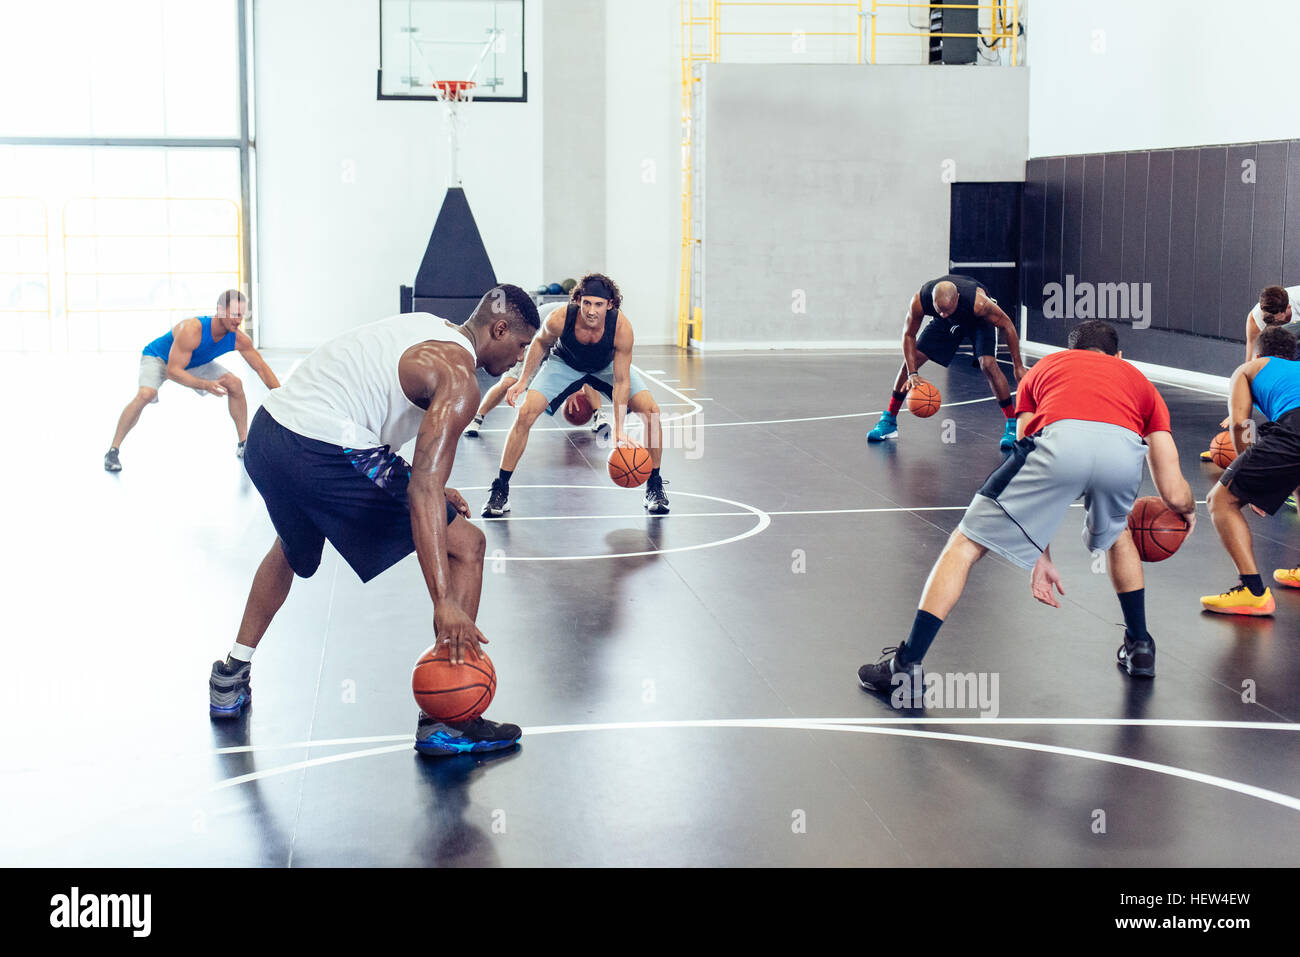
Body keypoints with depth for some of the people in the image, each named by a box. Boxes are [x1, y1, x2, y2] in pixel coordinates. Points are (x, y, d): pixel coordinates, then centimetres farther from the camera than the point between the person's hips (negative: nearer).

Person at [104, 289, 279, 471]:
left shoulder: (239, 339, -25)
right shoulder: (191, 330, -42)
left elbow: (261, 367, -13)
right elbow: (172, 371, -41)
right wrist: (206, 385, -52)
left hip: (194, 363, 6)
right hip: (158, 357, -6)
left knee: (235, 384, -8)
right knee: (145, 394, -31)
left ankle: (244, 443, 7)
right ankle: (113, 451, -21)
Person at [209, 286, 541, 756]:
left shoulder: (428, 328, 19)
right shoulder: (459, 379, -9)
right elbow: (423, 491, -20)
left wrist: (429, 487, 29)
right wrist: (445, 603, -25)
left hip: (265, 433, 9)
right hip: (322, 455, -9)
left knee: (293, 549, 39)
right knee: (466, 544, -2)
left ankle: (230, 681, 46)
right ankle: (446, 722, -1)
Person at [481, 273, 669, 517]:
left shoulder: (621, 327, -36)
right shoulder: (559, 319, -36)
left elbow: (620, 381, -27)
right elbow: (541, 343, -9)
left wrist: (619, 429, -31)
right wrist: (524, 380, -9)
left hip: (608, 366, 0)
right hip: (565, 364, 0)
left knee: (651, 410, -16)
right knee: (525, 412, -18)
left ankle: (654, 488, 3)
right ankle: (500, 490, -4)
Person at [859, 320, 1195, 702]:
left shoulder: (1045, 366, 39)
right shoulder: (1139, 381, 38)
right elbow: (1175, 494, 29)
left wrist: (1040, 556, 38)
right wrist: (1188, 511, 54)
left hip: (1061, 439, -2)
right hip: (1125, 449, 2)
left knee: (965, 545, 11)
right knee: (1116, 534, 37)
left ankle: (907, 664, 7)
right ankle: (1140, 648, 42)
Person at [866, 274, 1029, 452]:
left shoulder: (978, 302, -43)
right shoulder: (919, 301, -36)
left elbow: (1007, 326, -27)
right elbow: (908, 335, -18)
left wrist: (1018, 366, -22)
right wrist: (913, 373, -26)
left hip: (979, 321, -3)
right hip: (948, 324, 3)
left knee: (988, 364, -25)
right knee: (910, 361, -5)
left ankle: (1012, 426, -12)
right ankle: (889, 421, 11)